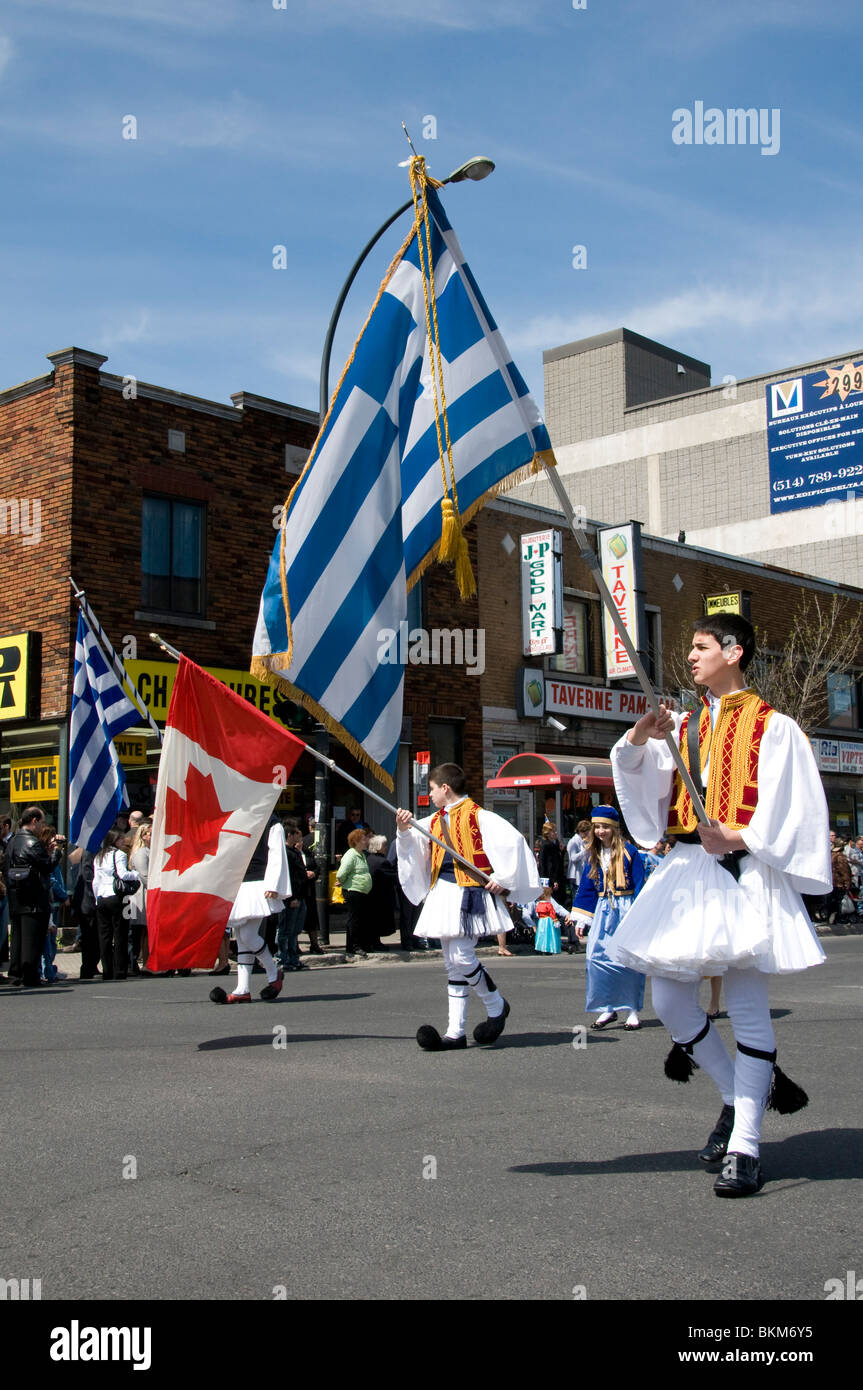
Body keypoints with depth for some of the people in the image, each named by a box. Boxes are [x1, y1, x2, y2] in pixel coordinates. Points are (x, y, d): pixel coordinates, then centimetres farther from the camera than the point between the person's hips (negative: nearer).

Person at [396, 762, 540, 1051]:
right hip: (443, 894, 8)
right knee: (453, 964, 7)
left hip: (469, 893, -8)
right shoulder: (435, 821, 16)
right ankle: (455, 1033, 9)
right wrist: (404, 830, -3)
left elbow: (513, 840, -14)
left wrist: (502, 879, -14)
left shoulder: (477, 816, -7)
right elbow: (413, 844, 18)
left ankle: (496, 1006, 10)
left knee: (461, 957, -15)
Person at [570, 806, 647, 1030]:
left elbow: (639, 885, -5)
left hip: (626, 910, -5)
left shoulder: (629, 852, -5)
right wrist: (582, 920, 9)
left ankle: (632, 1012, 7)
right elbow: (586, 888, 14)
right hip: (603, 911, 5)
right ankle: (607, 1009, 8)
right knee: (597, 958, -3)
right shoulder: (593, 855, 10)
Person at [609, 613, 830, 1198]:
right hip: (687, 873, 6)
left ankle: (744, 1147, 3)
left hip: (745, 876, -5)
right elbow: (645, 790, 7)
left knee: (748, 1010, -4)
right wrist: (638, 743, -10)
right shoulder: (683, 727, 16)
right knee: (670, 999, 2)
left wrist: (739, 836, -17)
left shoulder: (774, 728, 0)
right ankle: (743, 1094, 23)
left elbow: (793, 813, -6)